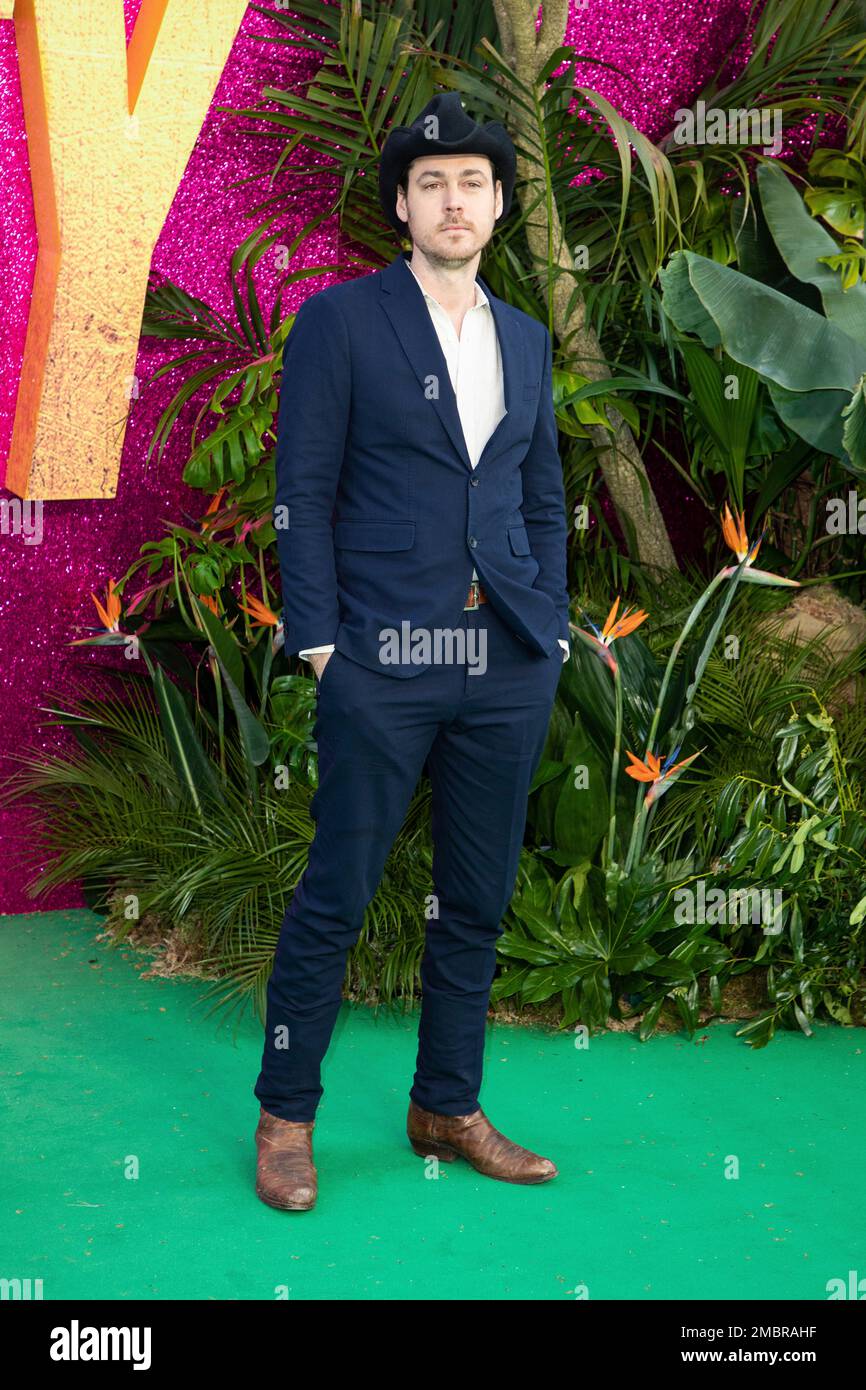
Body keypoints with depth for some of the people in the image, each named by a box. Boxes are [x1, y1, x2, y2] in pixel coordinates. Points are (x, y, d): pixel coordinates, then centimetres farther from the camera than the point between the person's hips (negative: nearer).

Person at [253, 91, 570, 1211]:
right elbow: (302, 495, -4)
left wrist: (551, 626, 8)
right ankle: (285, 1116, 17)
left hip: (509, 666, 5)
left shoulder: (524, 339, 15)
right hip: (383, 661, -5)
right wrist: (319, 642, -9)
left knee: (478, 903, 12)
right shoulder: (339, 321, -1)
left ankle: (448, 1109, 27)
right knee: (335, 897, 1)